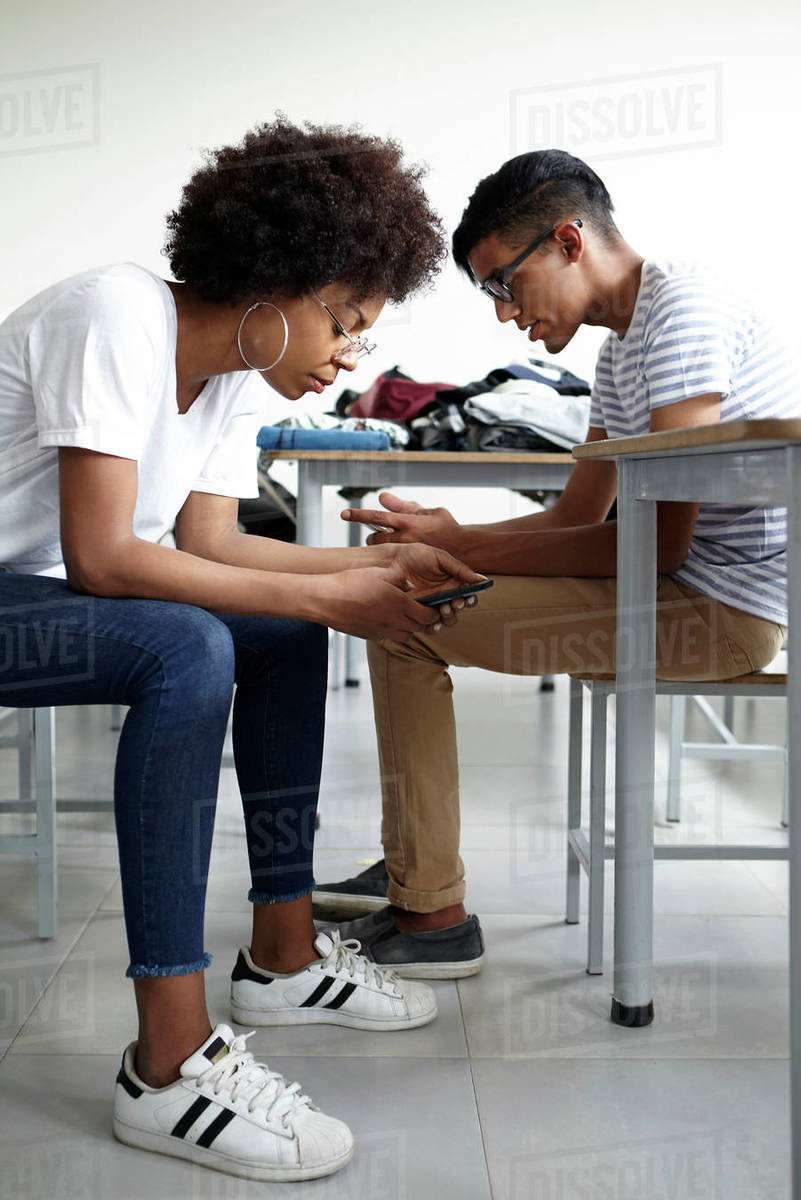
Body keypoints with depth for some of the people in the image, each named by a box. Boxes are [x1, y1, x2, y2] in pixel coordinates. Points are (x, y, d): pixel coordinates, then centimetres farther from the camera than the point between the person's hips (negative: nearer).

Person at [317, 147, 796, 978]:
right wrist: (446, 539, 1)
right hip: (686, 588, 10)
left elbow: (656, 543, -22)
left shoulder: (684, 311, -16)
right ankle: (408, 870, 17)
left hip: (724, 606, -10)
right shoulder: (621, 345, 16)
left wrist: (464, 549, -17)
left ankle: (433, 917, -7)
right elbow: (578, 518, 15)